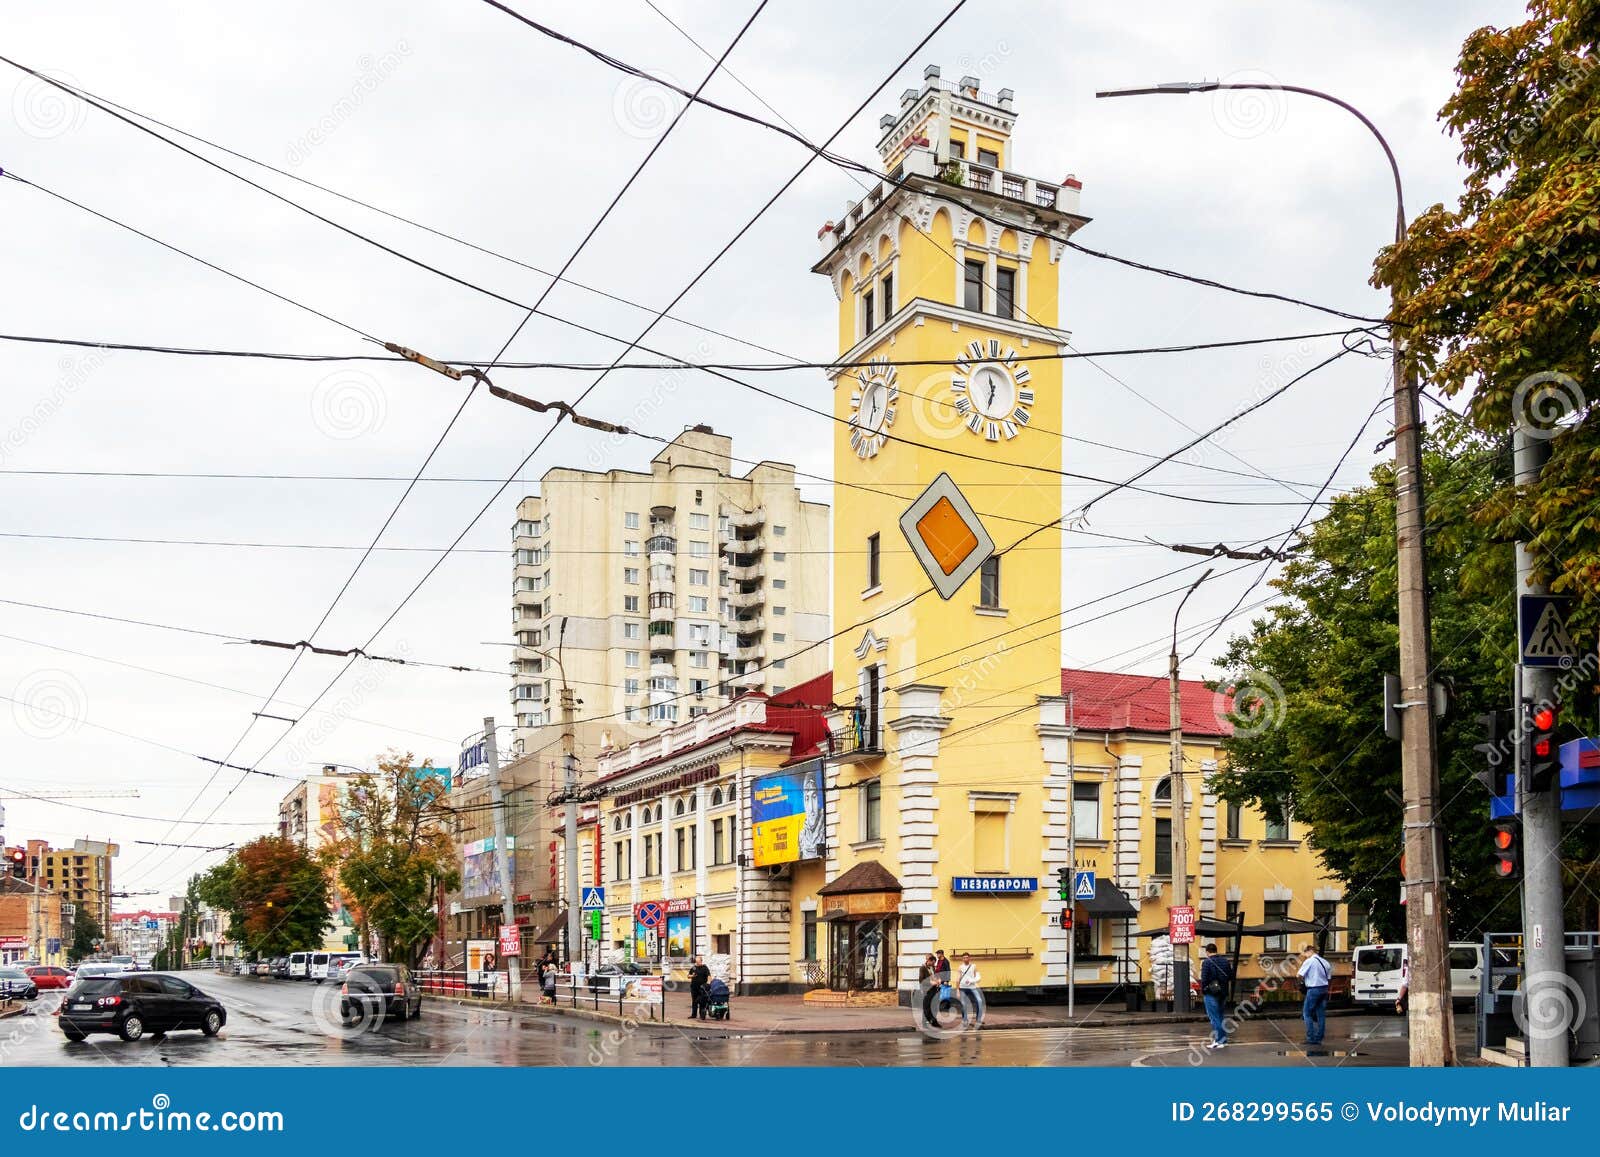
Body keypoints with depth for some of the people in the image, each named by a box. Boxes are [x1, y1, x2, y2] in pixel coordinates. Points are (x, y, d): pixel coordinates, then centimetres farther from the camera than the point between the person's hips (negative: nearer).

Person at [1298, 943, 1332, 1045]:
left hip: (1313, 989, -7)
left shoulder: (1309, 961, -9)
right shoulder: (1325, 962, 11)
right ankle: (1319, 1038, 12)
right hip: (1324, 988, 7)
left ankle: (1311, 1038, -5)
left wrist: (1302, 981, 7)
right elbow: (1329, 977, 14)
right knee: (1321, 1014, 10)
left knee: (1307, 1013, 0)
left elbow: (1300, 975, -12)